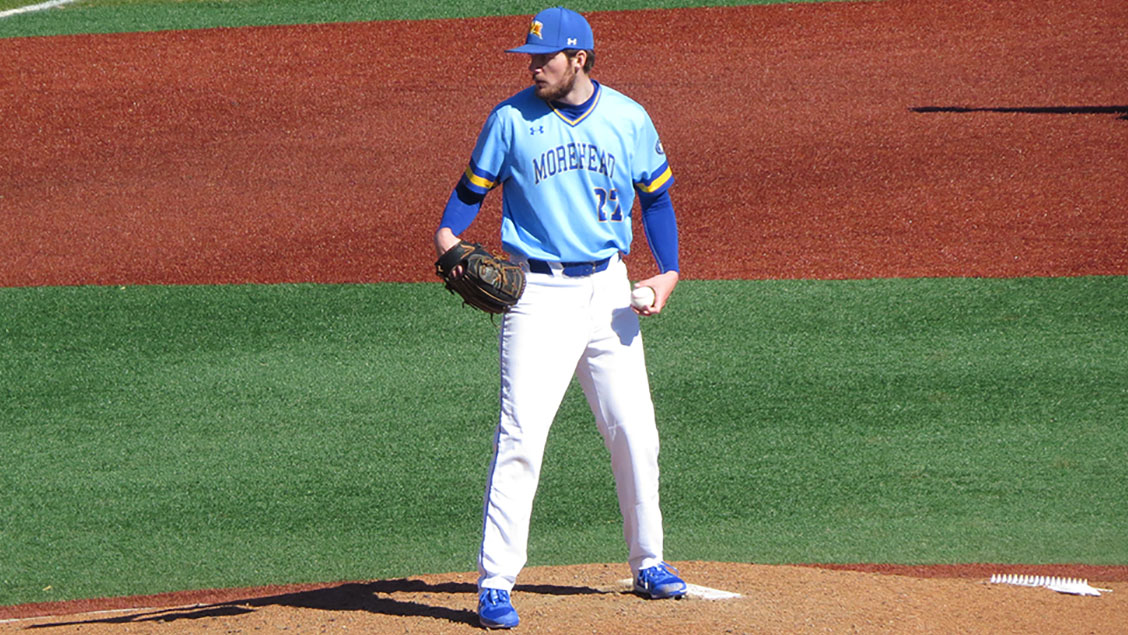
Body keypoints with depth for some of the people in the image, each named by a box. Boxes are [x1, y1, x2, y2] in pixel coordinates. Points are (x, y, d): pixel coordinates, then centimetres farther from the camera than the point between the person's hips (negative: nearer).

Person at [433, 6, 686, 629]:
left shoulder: (628, 119, 2)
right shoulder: (511, 119, -4)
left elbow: (656, 197, 11)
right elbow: (473, 187, 2)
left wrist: (668, 272, -1)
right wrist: (447, 235, -19)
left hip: (608, 290, 3)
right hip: (538, 292, -3)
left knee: (634, 434, 9)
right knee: (520, 438, -12)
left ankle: (648, 563, 27)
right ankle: (495, 584, -12)